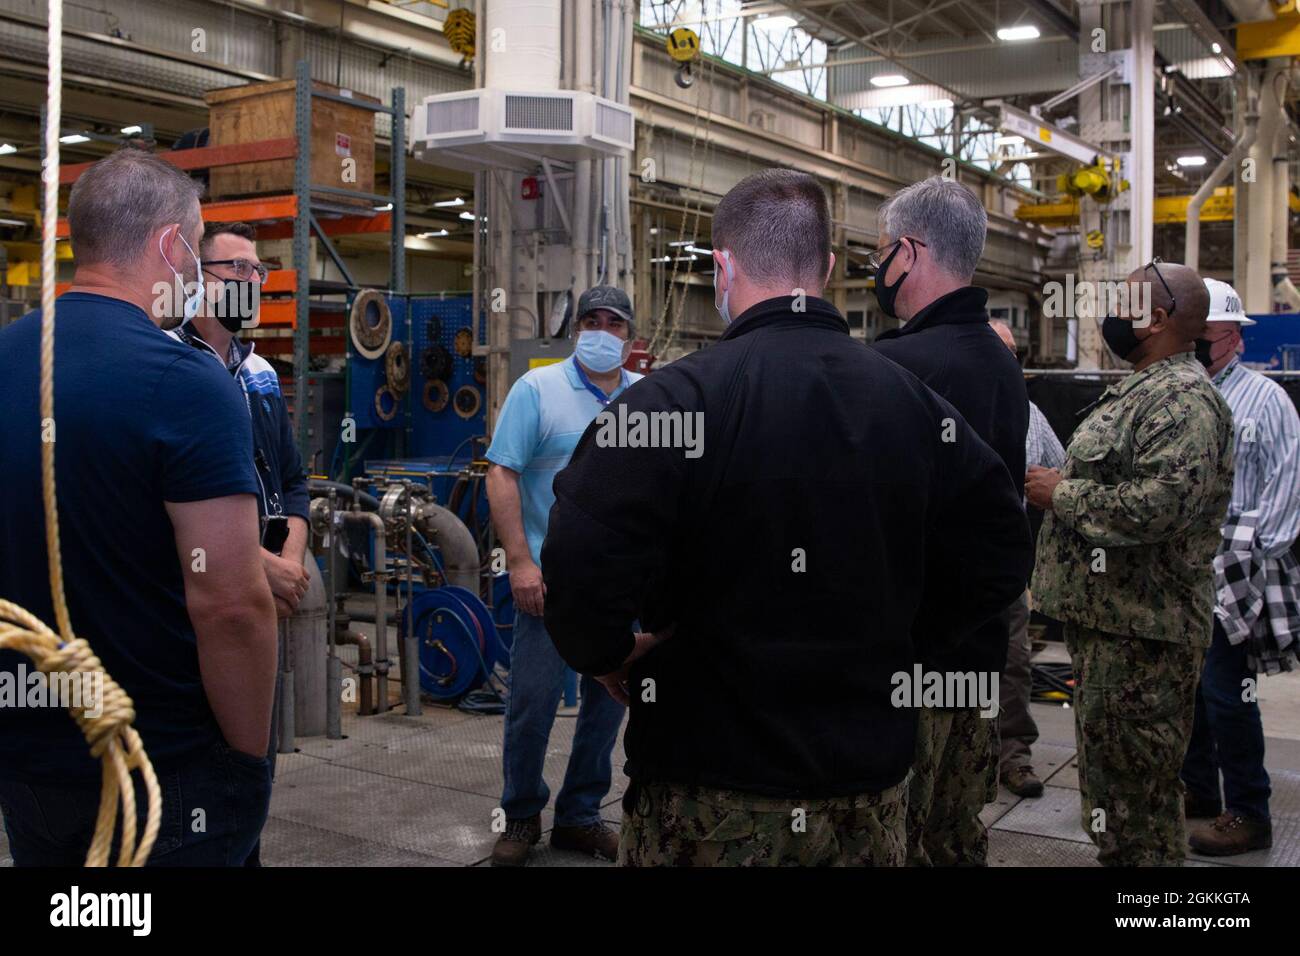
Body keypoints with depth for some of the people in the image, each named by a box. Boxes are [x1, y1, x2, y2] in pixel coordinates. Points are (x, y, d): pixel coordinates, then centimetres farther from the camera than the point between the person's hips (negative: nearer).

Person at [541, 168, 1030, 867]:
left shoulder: (674, 397, -17)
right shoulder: (915, 403, 0)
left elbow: (580, 565, -28)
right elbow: (1003, 552, 7)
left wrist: (606, 655, -9)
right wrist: (908, 633, 12)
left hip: (713, 798, -4)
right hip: (870, 793, 5)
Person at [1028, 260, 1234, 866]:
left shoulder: (1184, 398, -16)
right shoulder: (1140, 391, 17)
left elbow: (1162, 503, -29)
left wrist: (1061, 493, -18)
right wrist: (1058, 489, 12)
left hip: (1139, 634, -11)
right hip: (1102, 618, 11)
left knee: (1134, 800, -2)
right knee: (1110, 779, 20)